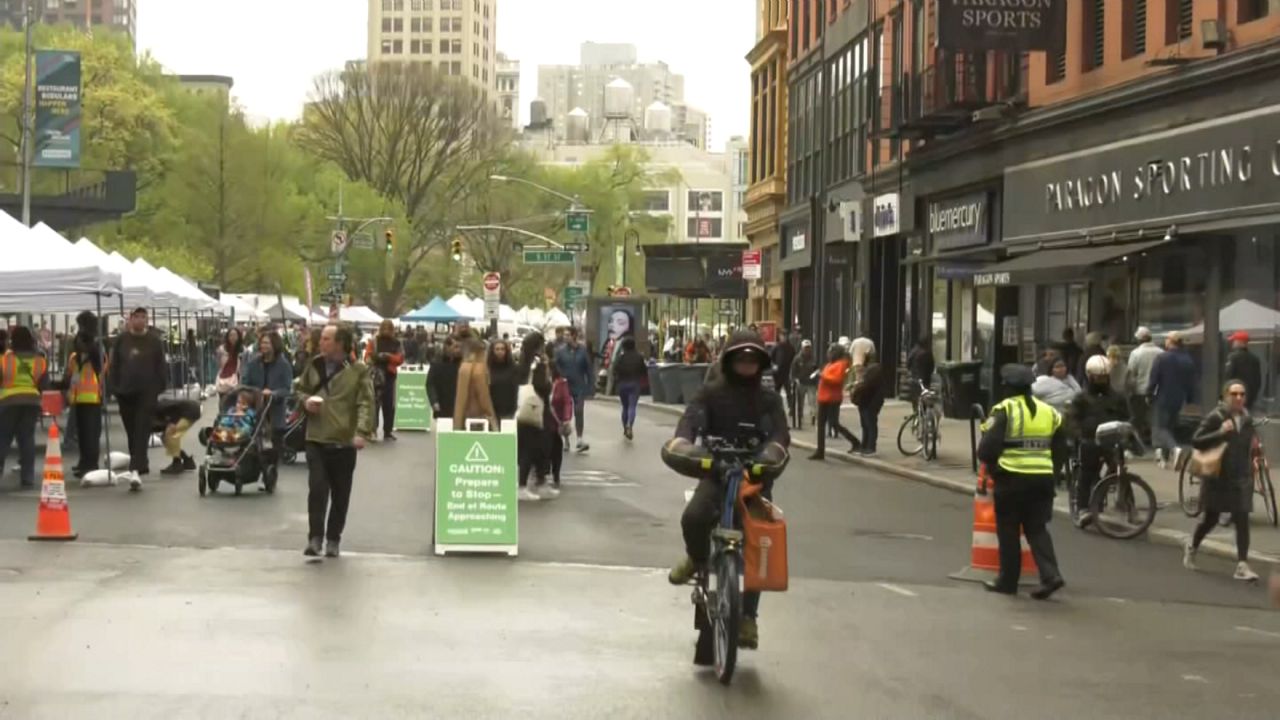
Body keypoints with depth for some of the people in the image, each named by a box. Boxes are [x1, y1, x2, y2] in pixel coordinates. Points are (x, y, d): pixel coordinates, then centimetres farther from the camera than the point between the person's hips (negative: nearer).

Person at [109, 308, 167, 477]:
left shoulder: (154, 340, 2)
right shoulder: (121, 340, 6)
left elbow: (161, 366, 3)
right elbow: (113, 365, 8)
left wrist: (160, 388, -4)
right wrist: (114, 386, 0)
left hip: (147, 392, -3)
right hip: (125, 392, 3)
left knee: (142, 429, -9)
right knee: (131, 429, 9)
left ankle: (137, 464, -12)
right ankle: (140, 463, 21)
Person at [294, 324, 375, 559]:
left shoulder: (358, 371, -6)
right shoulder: (314, 365, 8)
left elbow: (366, 403, -12)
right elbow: (300, 389, 23)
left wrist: (362, 432, -25)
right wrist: (305, 401, -1)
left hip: (344, 442, -2)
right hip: (316, 439, 2)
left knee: (340, 494, 7)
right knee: (317, 488, -10)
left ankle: (333, 540, 20)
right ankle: (315, 538, -4)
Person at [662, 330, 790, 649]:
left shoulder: (769, 399, 7)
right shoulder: (710, 393, 4)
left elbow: (780, 432, -9)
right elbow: (691, 420, -14)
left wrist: (772, 453, -34)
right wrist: (681, 444, -37)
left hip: (756, 475, 1)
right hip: (716, 472, -1)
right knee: (694, 518, -30)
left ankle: (747, 616, 2)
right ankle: (697, 557, 5)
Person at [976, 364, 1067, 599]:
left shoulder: (1004, 411, -9)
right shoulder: (1049, 412, 9)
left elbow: (987, 448, -13)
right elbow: (1060, 450, 13)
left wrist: (992, 467, 5)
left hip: (1012, 478, -5)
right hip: (1043, 479, 5)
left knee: (1008, 531, 7)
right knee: (1037, 529, 11)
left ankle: (1007, 580, 12)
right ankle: (1051, 574, -4)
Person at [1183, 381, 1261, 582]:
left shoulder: (1247, 419, 7)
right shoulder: (1215, 417, -10)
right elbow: (1196, 441, -16)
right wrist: (1220, 433, -26)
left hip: (1241, 477, 4)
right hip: (1217, 477, -4)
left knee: (1242, 520, -7)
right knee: (1211, 518, 11)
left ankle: (1242, 565, -8)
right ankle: (1192, 547, 39)